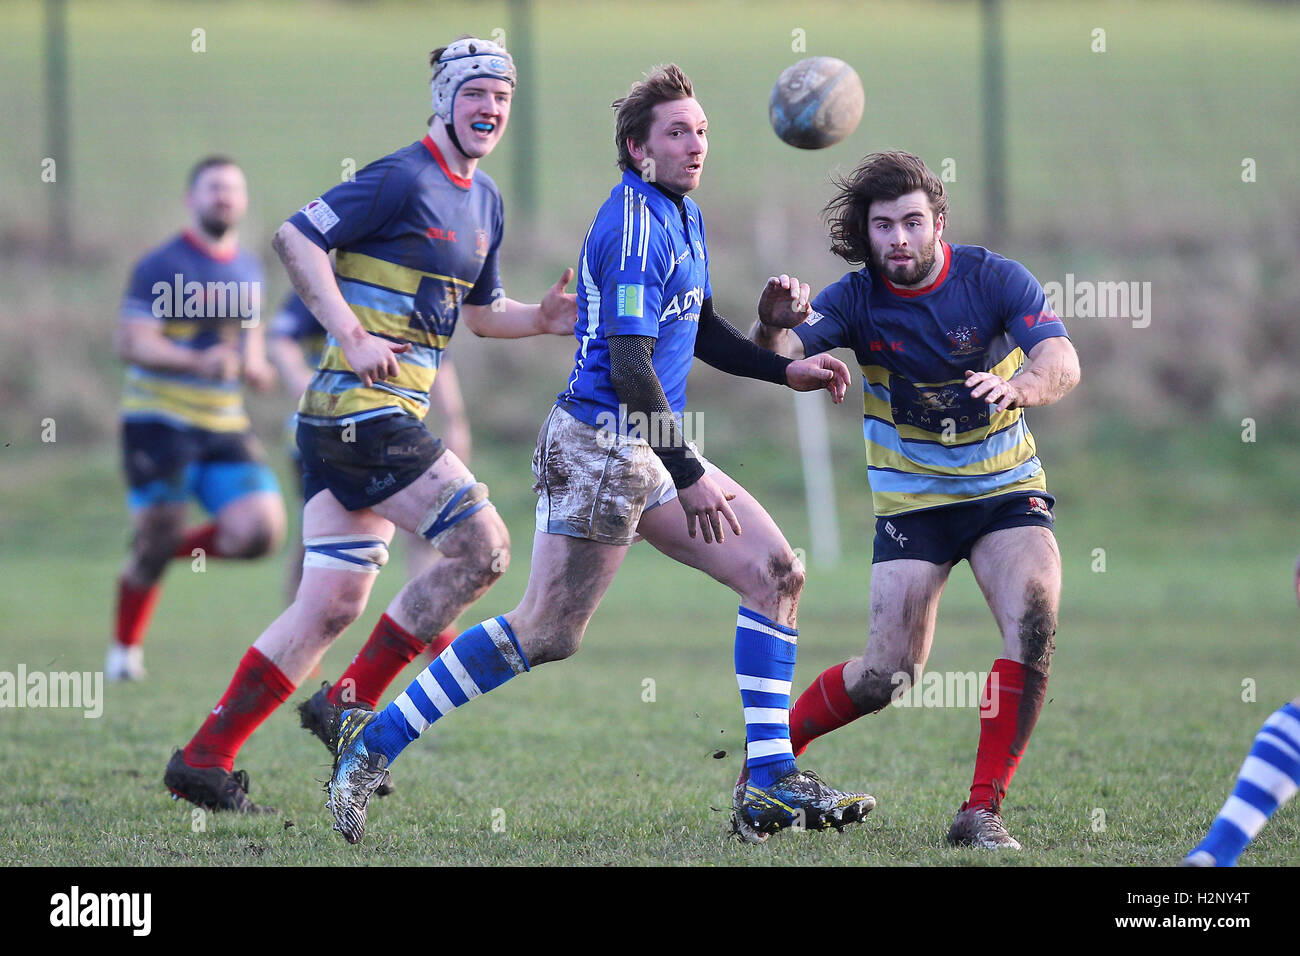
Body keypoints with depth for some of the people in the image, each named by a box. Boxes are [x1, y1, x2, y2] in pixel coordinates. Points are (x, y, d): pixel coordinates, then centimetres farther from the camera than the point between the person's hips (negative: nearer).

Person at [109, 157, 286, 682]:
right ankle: (125, 649, 17)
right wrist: (198, 362, -28)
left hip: (225, 424, 6)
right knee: (155, 537, -6)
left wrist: (255, 364, 6)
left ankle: (168, 549, 15)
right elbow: (131, 343, -14)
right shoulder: (161, 266, -7)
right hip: (160, 423, -5)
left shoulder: (249, 268, 14)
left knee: (260, 531, -12)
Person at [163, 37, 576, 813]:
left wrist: (543, 319, 9)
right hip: (364, 406, -9)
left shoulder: (485, 201, 18)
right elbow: (297, 238, -16)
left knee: (334, 605, 7)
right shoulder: (403, 179, -11)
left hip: (372, 422, 9)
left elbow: (481, 311, 28)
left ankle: (205, 757, 8)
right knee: (484, 549, -12)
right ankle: (352, 702, -4)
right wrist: (352, 335, -21)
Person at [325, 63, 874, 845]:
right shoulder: (635, 225, -16)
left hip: (651, 448, 10)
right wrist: (689, 476, -21)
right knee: (547, 633, -12)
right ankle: (375, 741, -4)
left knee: (775, 571, 4)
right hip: (601, 444, -10)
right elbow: (629, 360, -22)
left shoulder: (685, 218, 16)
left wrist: (785, 370, 15)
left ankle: (772, 781, 2)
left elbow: (698, 332, 29)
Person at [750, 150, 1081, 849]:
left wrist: (1018, 386, -48)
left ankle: (981, 811, -19)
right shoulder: (858, 299, -9)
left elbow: (1062, 362, -25)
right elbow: (774, 357, -23)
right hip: (912, 499, 0)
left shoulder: (995, 279, -12)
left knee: (1035, 625, -25)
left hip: (1005, 490, 0)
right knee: (887, 677, -7)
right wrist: (773, 325, -47)